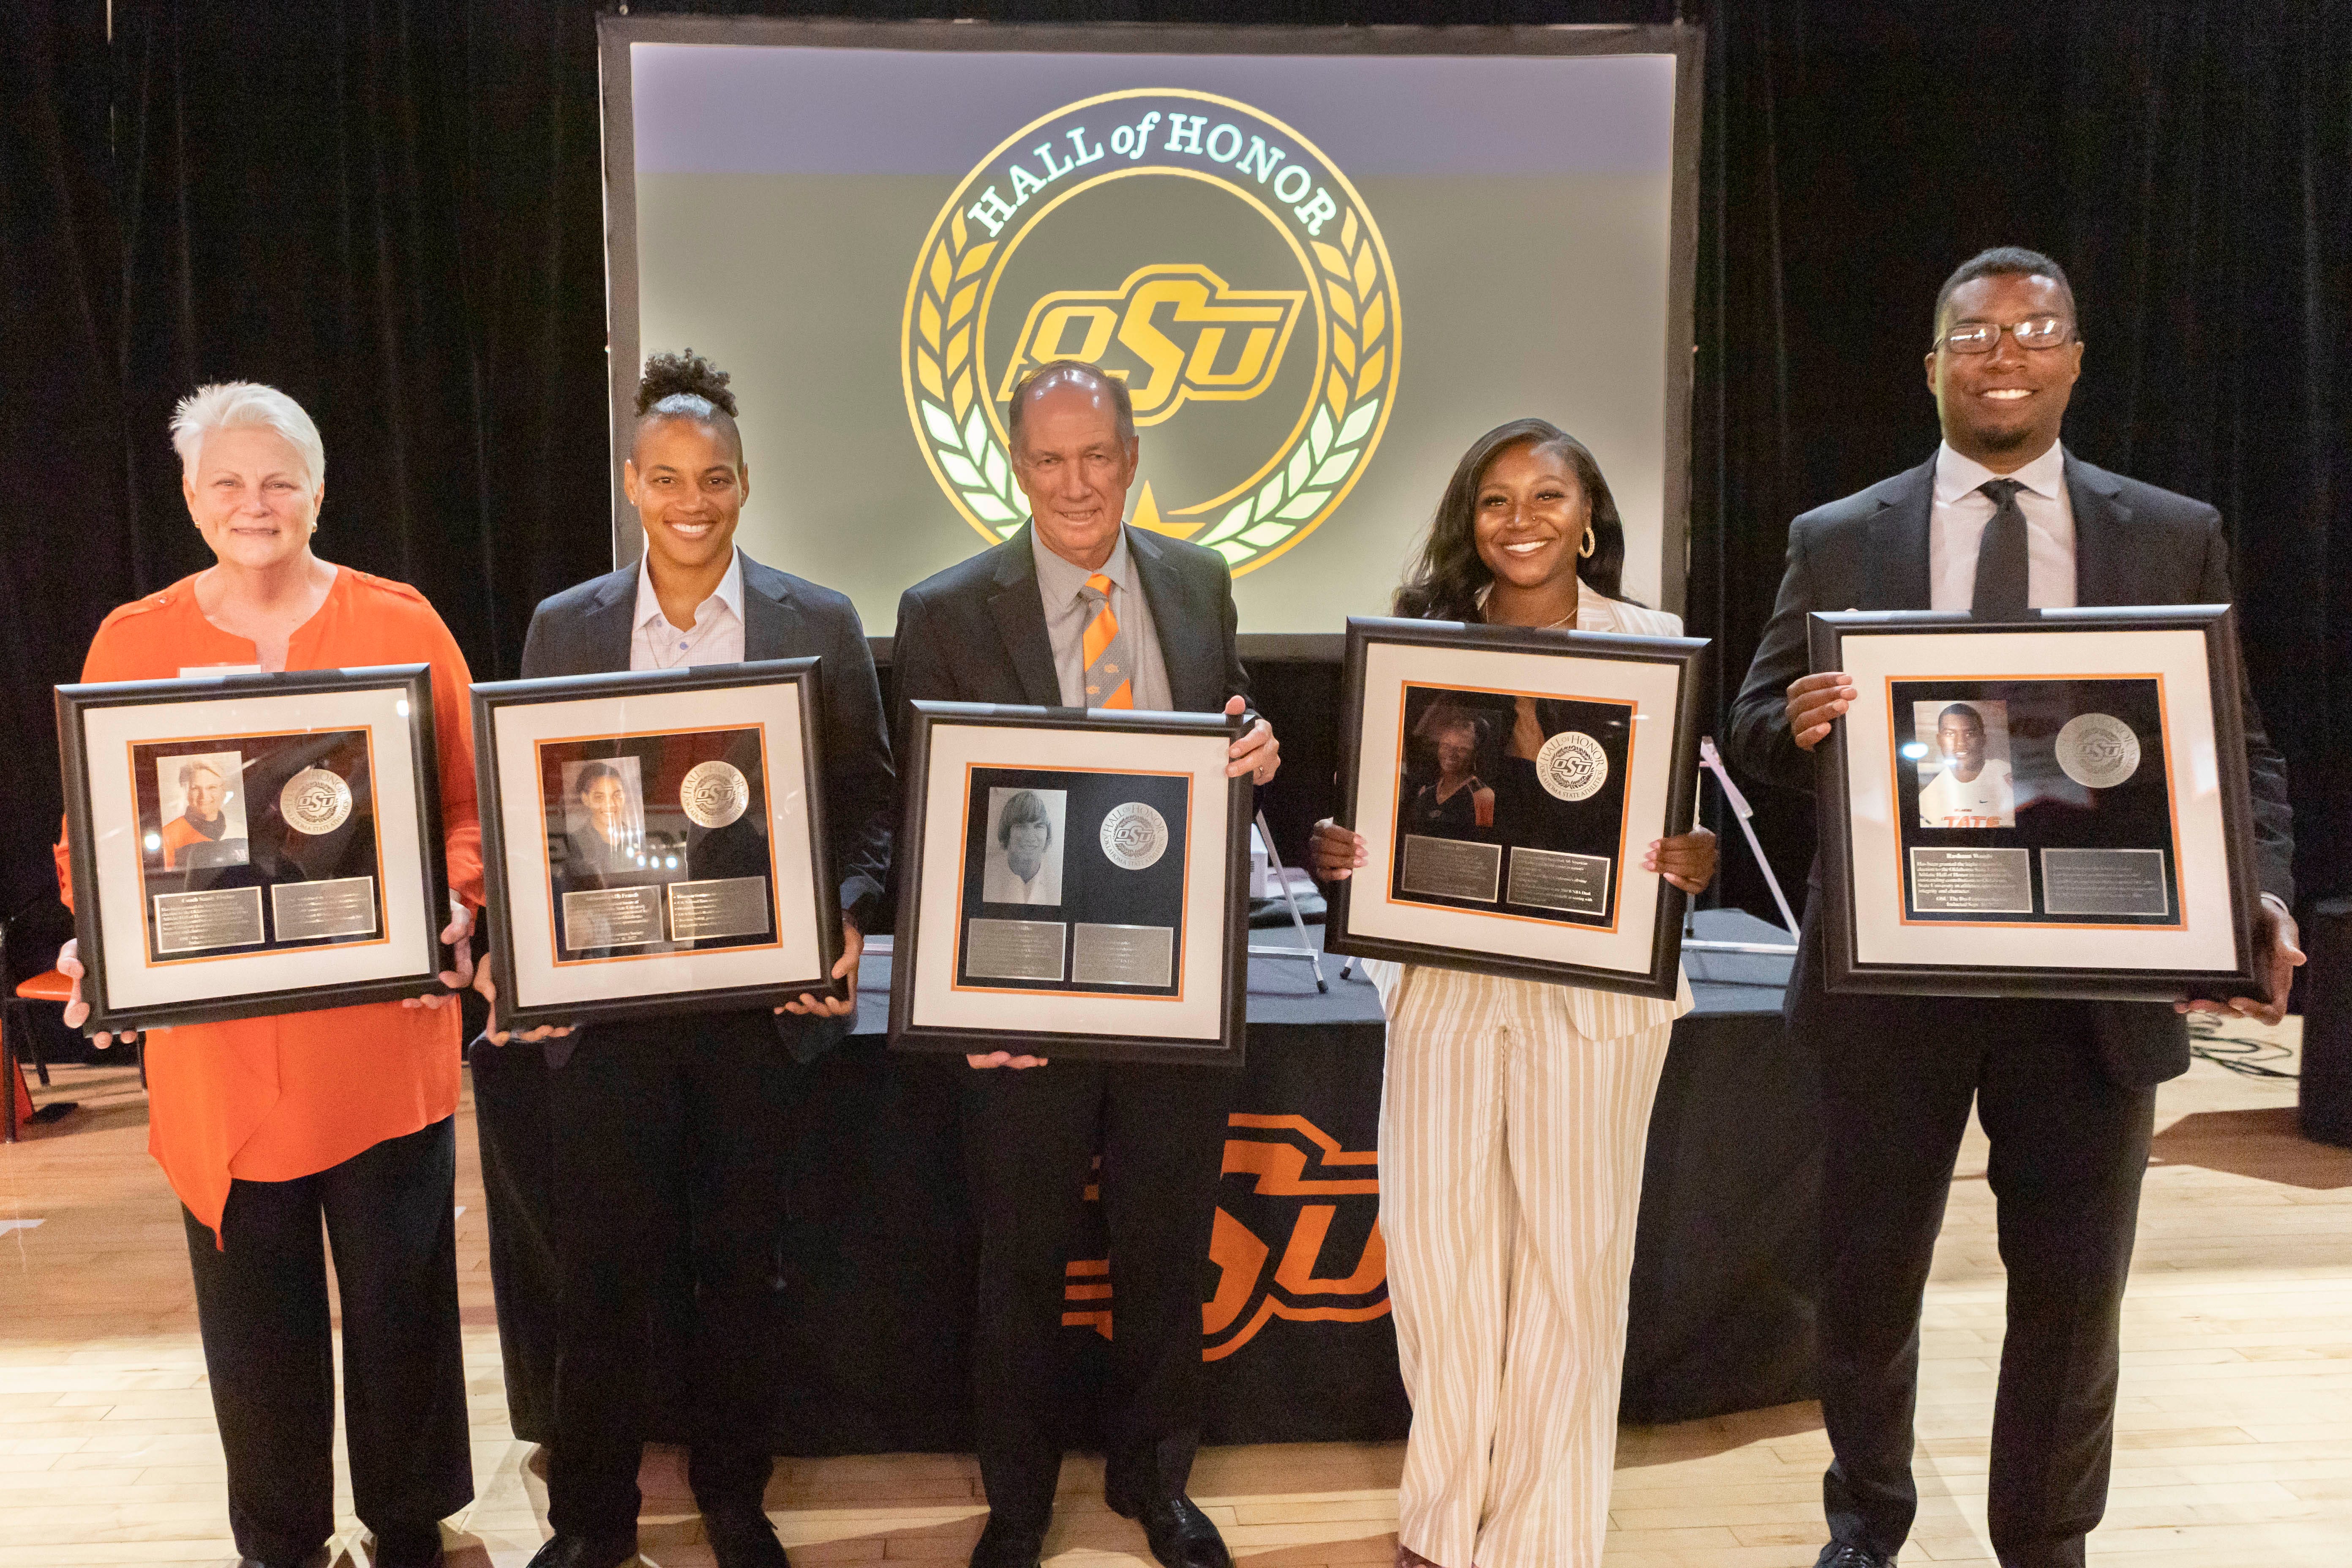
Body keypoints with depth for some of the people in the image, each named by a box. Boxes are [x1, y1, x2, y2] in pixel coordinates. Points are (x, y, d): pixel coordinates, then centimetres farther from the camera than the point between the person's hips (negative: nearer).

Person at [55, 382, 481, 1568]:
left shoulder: (400, 623, 1)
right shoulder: (133, 642, 5)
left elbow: (472, 803, 1)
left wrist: (455, 908, -16)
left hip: (386, 1035, -1)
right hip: (216, 1046, 1)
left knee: (400, 1292, 10)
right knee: (254, 1311, 12)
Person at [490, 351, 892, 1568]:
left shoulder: (820, 625, 1)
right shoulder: (564, 627, 5)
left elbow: (866, 805, 2)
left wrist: (844, 924, -14)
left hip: (762, 995, 0)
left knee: (741, 1261, 12)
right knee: (598, 1268, 7)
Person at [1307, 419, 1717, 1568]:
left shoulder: (1654, 645, 2)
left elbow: (1695, 811, 2)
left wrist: (1697, 861, -19)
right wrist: (1337, 851, -12)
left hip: (1594, 988, -1)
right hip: (1444, 980, 2)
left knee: (1568, 1251, 7)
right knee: (1433, 1238, 6)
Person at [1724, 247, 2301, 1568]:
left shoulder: (2176, 538, 5)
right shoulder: (1838, 540, 3)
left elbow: (2233, 748, 4)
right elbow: (1757, 728, 2)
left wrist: (2260, 892, -13)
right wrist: (1801, 724, -21)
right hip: (1892, 966, 0)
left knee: (2073, 1287, 10)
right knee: (1868, 1271, 12)